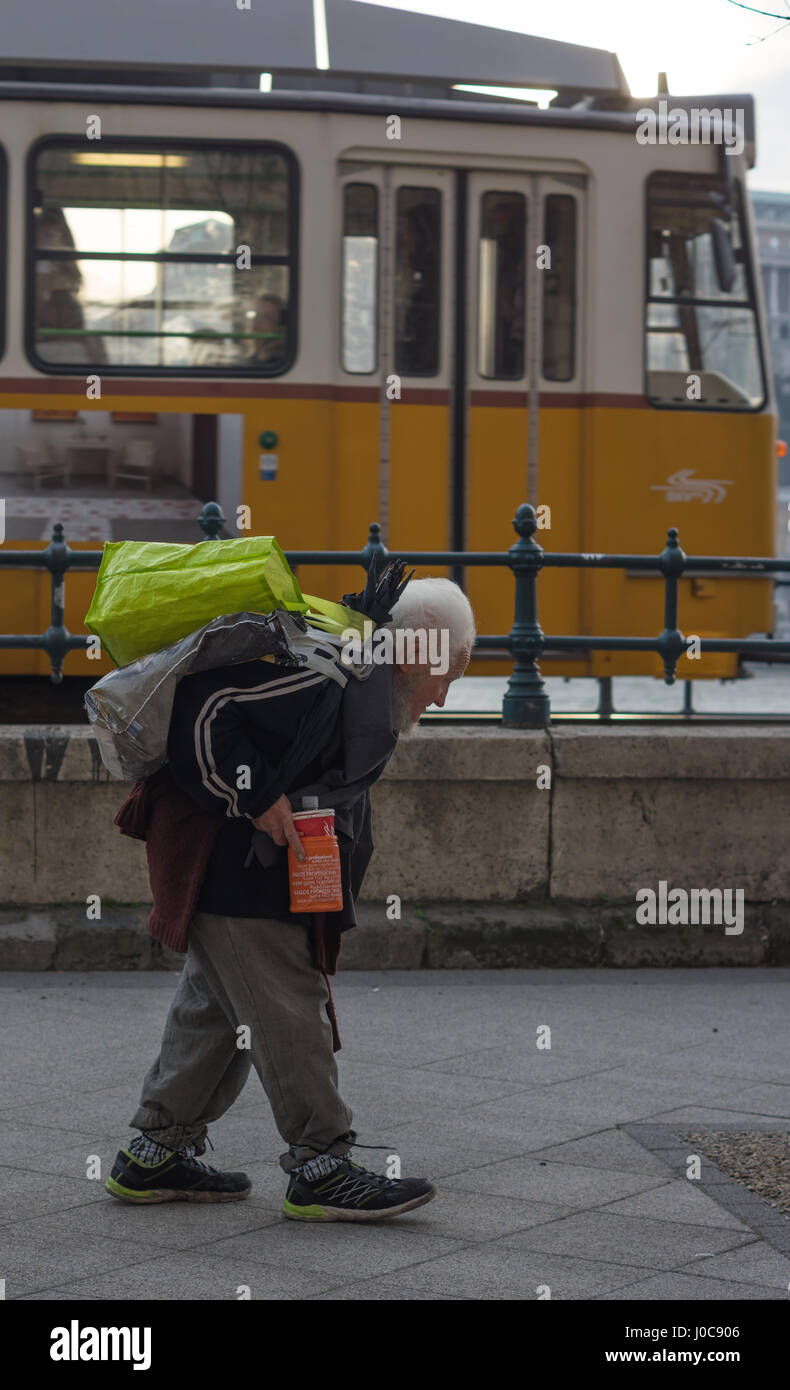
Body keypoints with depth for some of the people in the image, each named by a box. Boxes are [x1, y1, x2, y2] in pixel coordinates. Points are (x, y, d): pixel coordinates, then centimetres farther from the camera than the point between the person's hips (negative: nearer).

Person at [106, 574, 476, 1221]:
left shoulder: (360, 684, 13)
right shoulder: (324, 675, -21)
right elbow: (207, 703, -26)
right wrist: (258, 797, -25)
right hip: (241, 880, -11)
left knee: (215, 1011, 15)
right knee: (289, 1017, -6)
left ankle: (157, 1156, 23)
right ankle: (322, 1168, -1)